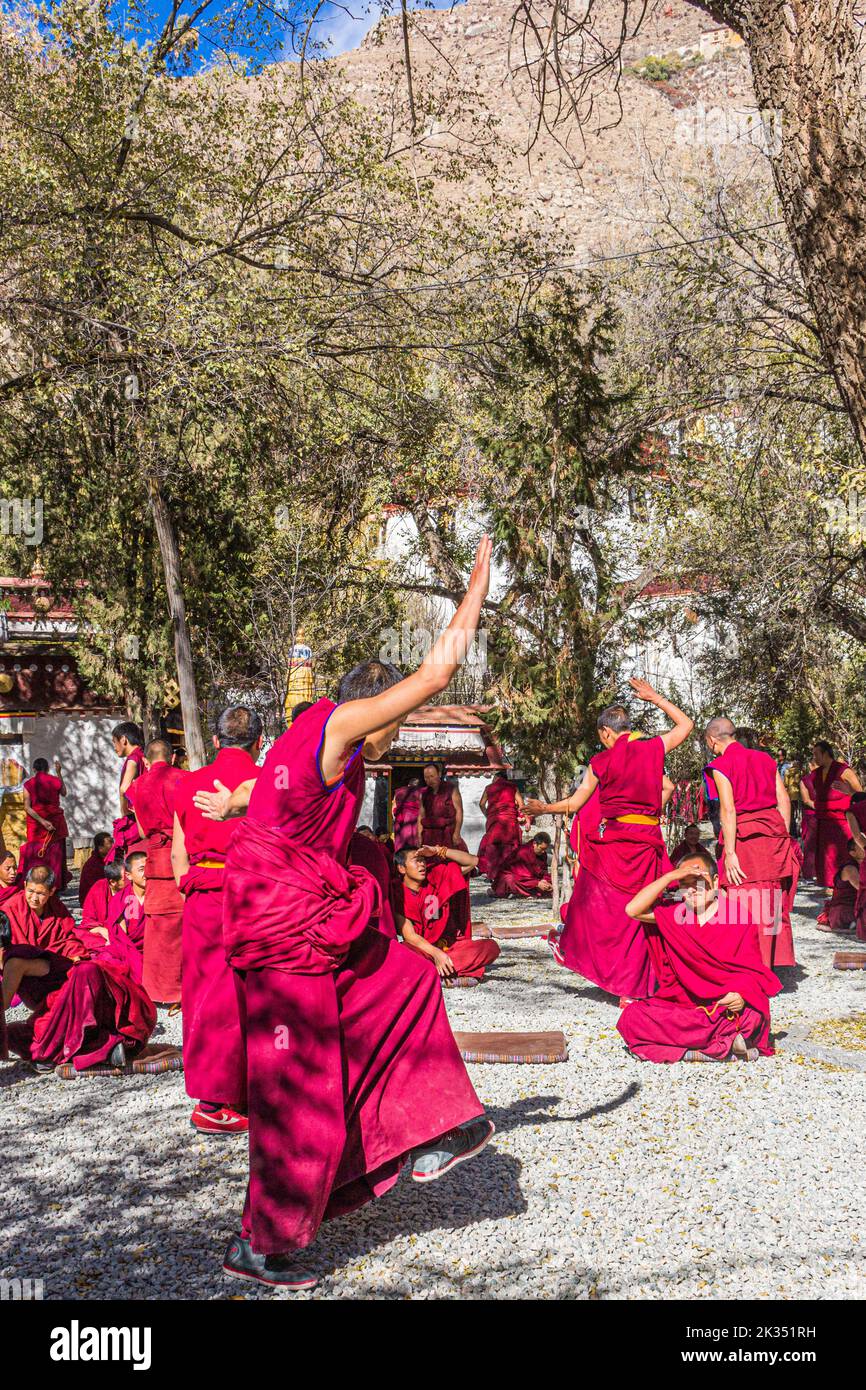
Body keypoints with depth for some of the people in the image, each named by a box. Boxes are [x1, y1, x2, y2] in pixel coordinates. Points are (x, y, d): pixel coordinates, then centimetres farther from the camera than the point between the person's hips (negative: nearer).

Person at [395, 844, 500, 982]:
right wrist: (436, 953, -28)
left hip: (449, 946, 4)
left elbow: (473, 861, 4)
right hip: (422, 950, -4)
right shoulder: (399, 895, -8)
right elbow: (409, 936, -15)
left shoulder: (435, 875, 4)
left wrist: (439, 851, -6)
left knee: (492, 947, -18)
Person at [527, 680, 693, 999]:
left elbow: (575, 803, 4)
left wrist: (542, 809, 17)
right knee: (637, 912, 7)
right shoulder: (654, 748, 3)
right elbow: (686, 724, 20)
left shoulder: (601, 761, -2)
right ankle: (633, 985, 10)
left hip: (612, 840, -2)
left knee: (600, 904, 11)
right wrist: (654, 697, 23)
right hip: (647, 842, 2)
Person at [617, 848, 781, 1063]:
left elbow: (753, 971, 0)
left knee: (751, 1015, -36)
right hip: (680, 1005, 4)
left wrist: (742, 994, -23)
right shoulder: (674, 915, 13)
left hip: (726, 1007, -3)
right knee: (630, 1017, -24)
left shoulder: (740, 919, 4)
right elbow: (633, 910, -1)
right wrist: (670, 876, -5)